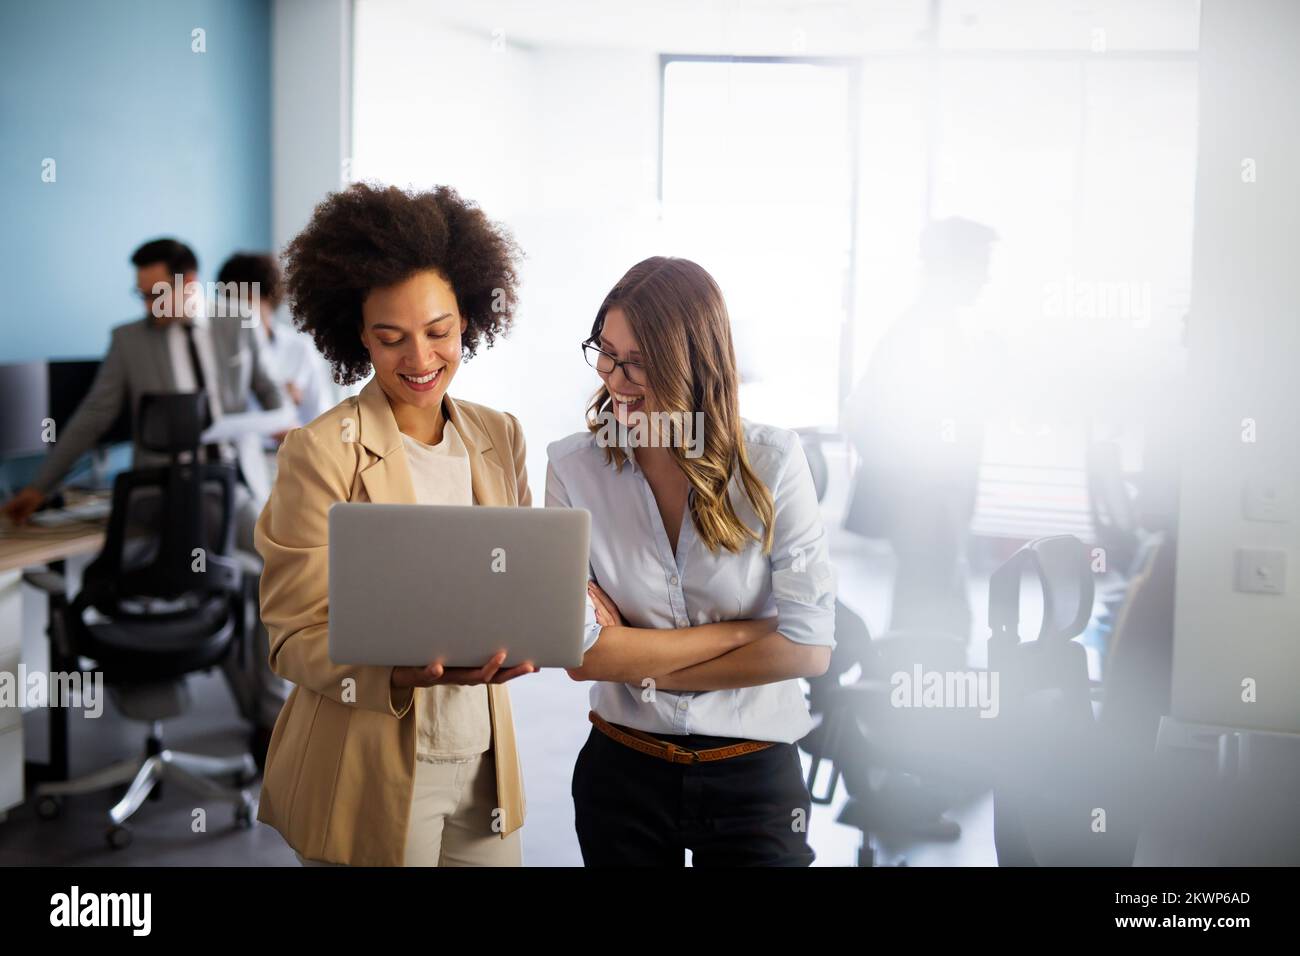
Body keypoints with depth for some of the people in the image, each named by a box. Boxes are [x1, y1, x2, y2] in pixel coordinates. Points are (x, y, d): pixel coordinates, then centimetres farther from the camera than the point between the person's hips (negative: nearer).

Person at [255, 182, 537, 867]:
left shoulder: (499, 437, 4)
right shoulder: (321, 452, -12)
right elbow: (295, 637, -11)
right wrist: (406, 671, -29)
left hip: (482, 761, 5)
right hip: (368, 779, -4)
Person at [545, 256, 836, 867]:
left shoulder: (772, 462, -11)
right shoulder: (575, 468, -9)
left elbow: (808, 647, -13)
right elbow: (582, 655, -15)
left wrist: (642, 665, -13)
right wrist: (747, 631, -14)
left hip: (755, 776, -1)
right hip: (623, 771, 1)